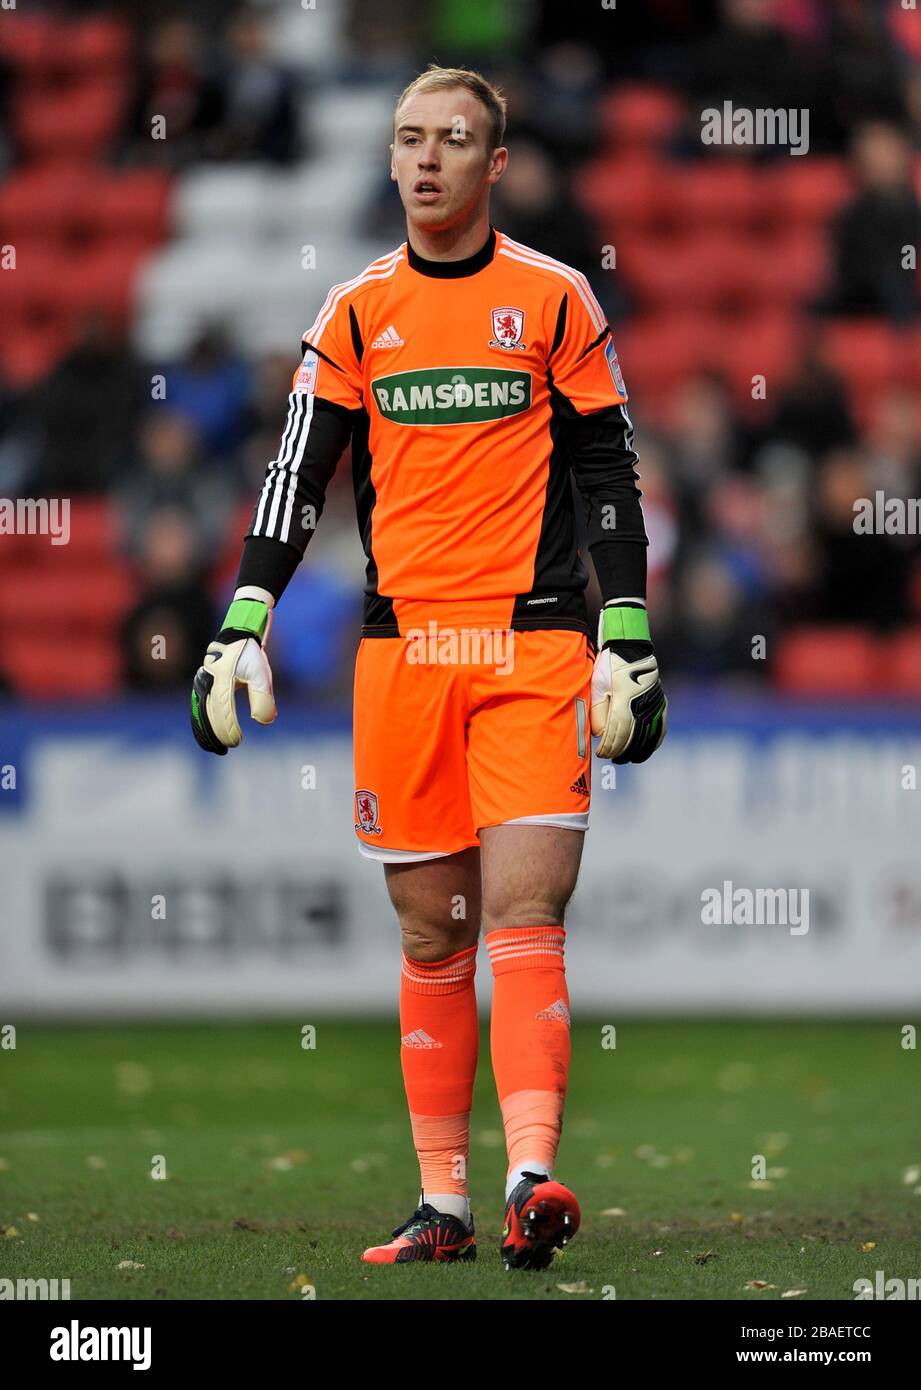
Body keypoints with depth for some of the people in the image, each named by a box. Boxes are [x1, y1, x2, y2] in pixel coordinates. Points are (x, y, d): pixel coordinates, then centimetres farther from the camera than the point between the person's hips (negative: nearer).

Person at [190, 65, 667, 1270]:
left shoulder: (554, 299, 4)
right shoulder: (357, 312, 10)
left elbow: (608, 478, 6)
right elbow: (298, 476, 9)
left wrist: (629, 642, 0)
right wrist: (244, 627, -1)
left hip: (535, 648, -2)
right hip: (400, 649, 2)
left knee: (524, 919, -13)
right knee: (431, 934, 5)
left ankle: (532, 1180, -23)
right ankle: (444, 1203, 10)